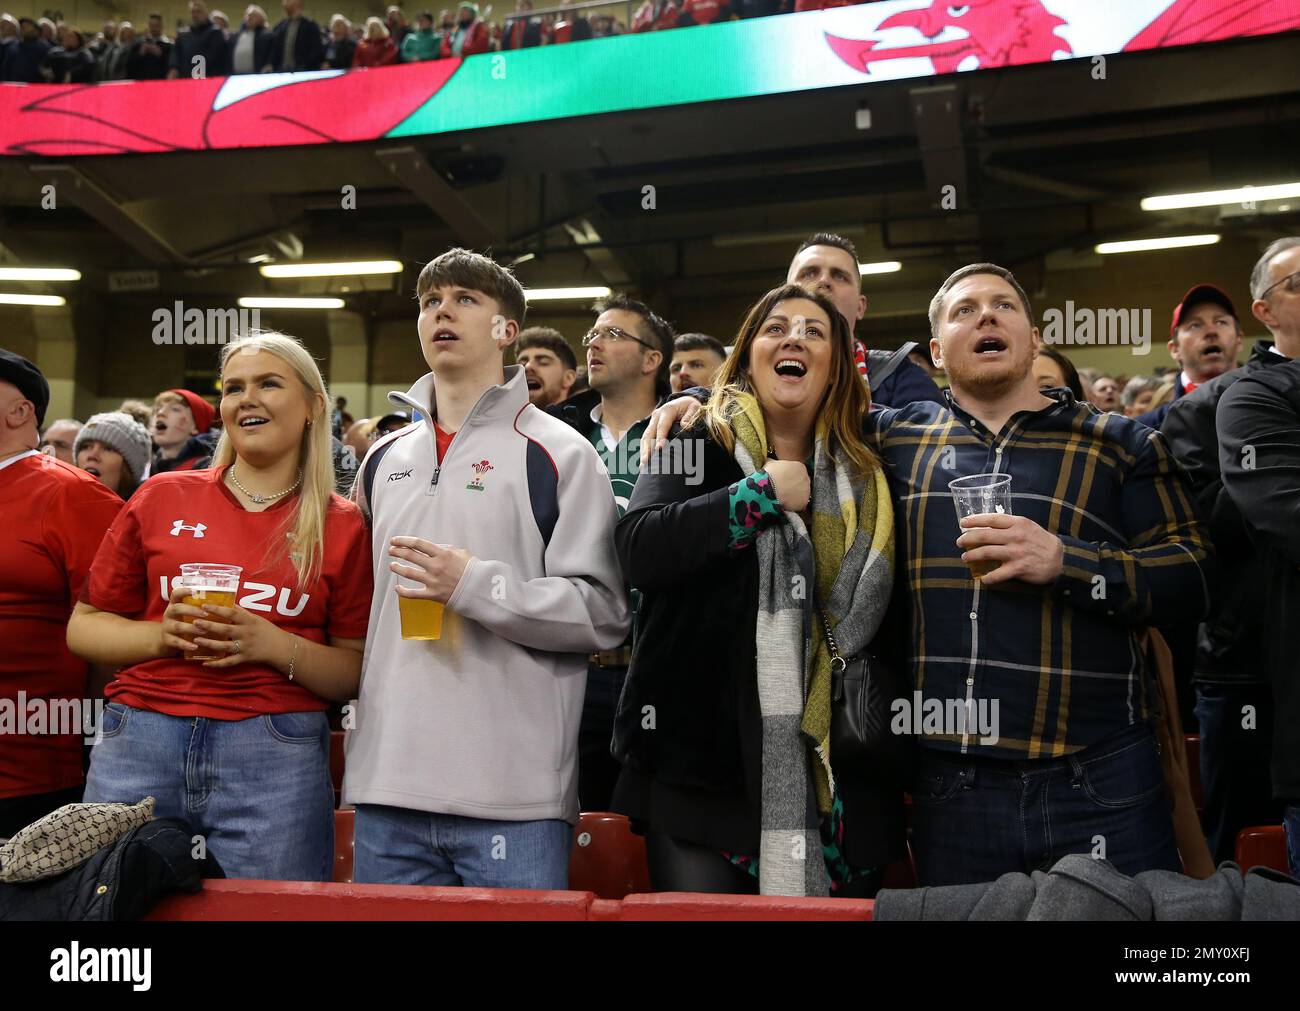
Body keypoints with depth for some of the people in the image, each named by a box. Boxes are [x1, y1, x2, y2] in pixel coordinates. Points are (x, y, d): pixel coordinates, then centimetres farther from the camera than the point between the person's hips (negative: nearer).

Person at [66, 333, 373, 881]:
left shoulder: (343, 526, 4)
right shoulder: (162, 498, 8)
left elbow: (360, 675, 3)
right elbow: (83, 626, 12)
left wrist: (275, 646, -13)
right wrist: (160, 635, -7)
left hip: (278, 753, -1)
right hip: (139, 746, 2)